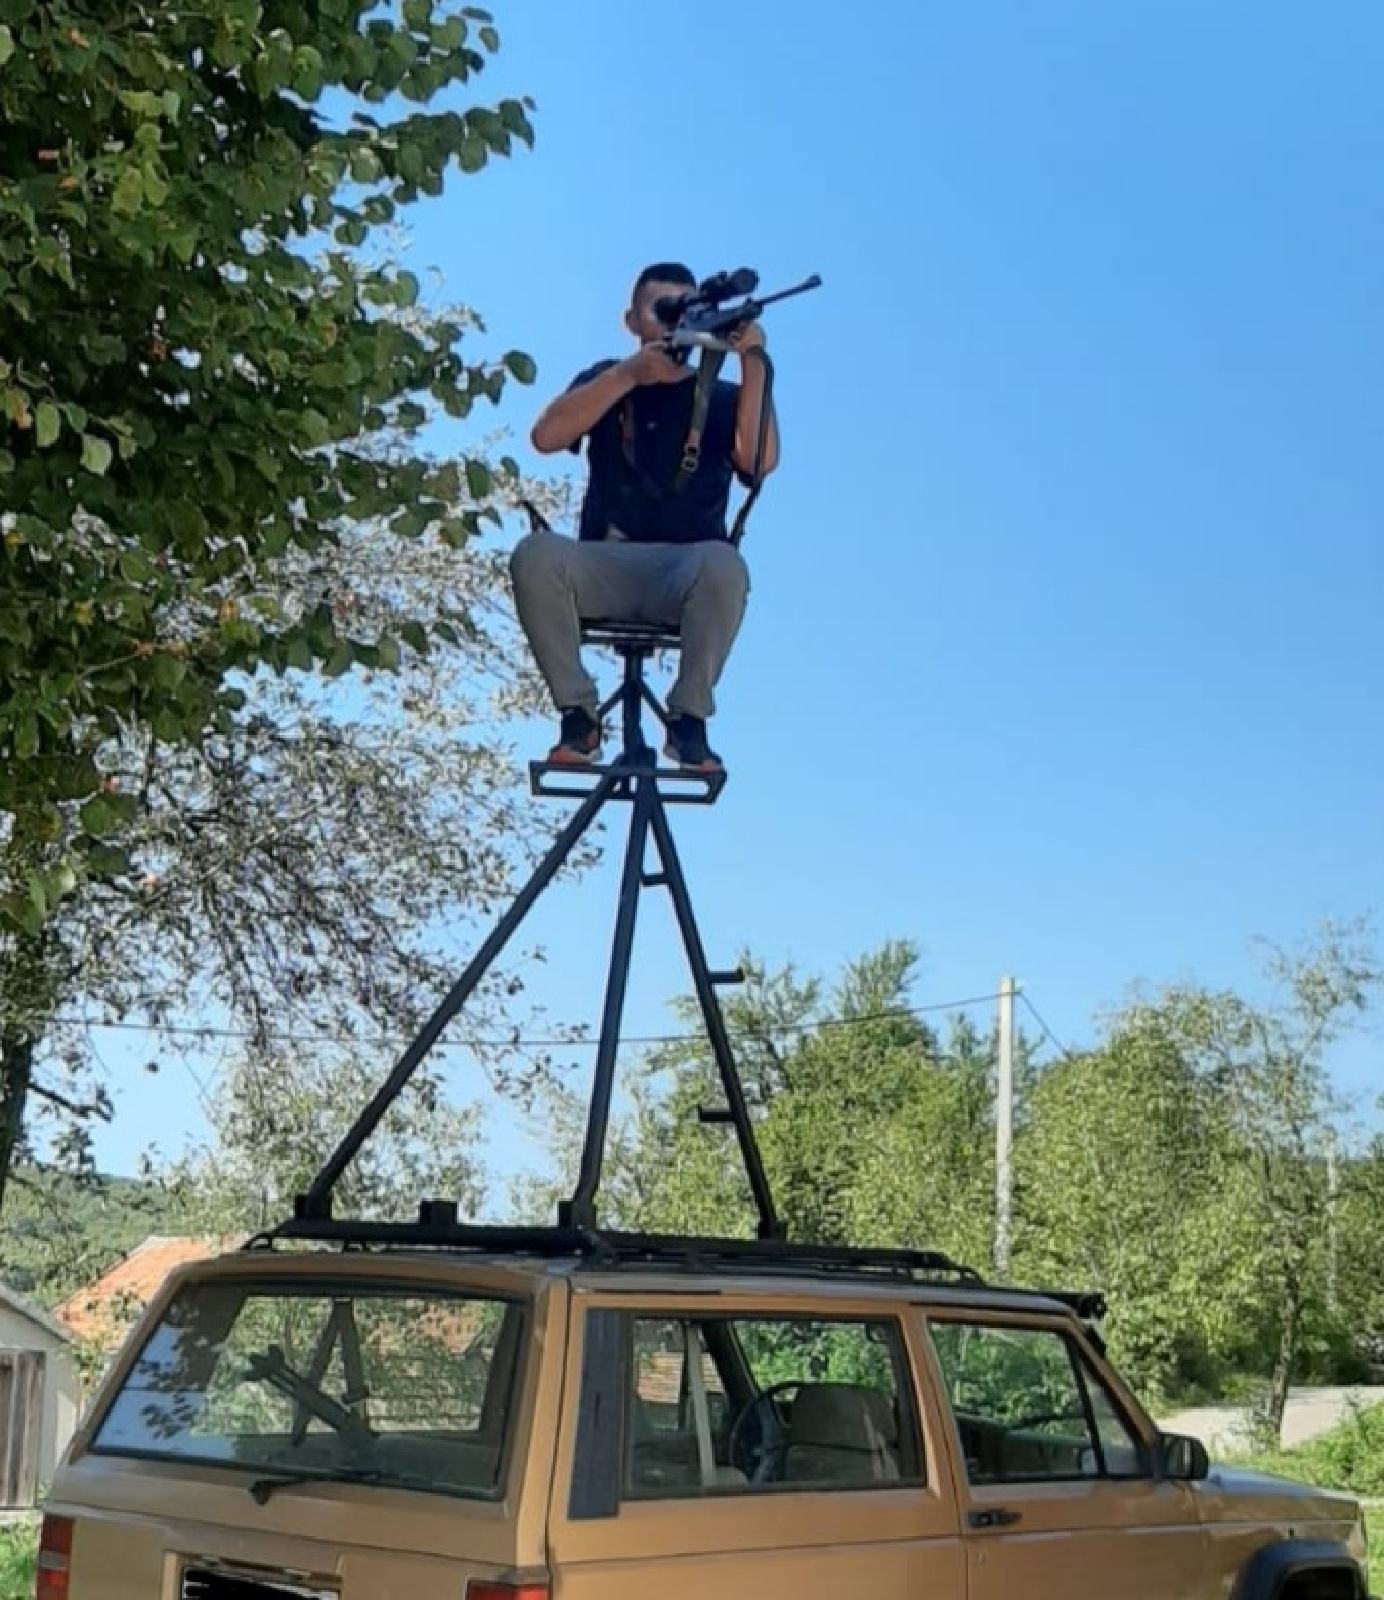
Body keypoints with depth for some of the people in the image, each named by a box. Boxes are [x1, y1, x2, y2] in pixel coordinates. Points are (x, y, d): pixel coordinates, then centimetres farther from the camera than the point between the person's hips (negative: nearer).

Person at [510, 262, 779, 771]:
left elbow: (760, 460, -7)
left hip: (687, 567, -1)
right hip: (605, 566, 1)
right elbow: (546, 436, -1)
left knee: (723, 564, -36)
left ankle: (688, 718, -20)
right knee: (535, 553, -31)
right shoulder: (607, 382, 19)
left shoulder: (721, 397, 15)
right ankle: (578, 712, -18)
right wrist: (629, 374, -7)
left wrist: (753, 363, -13)